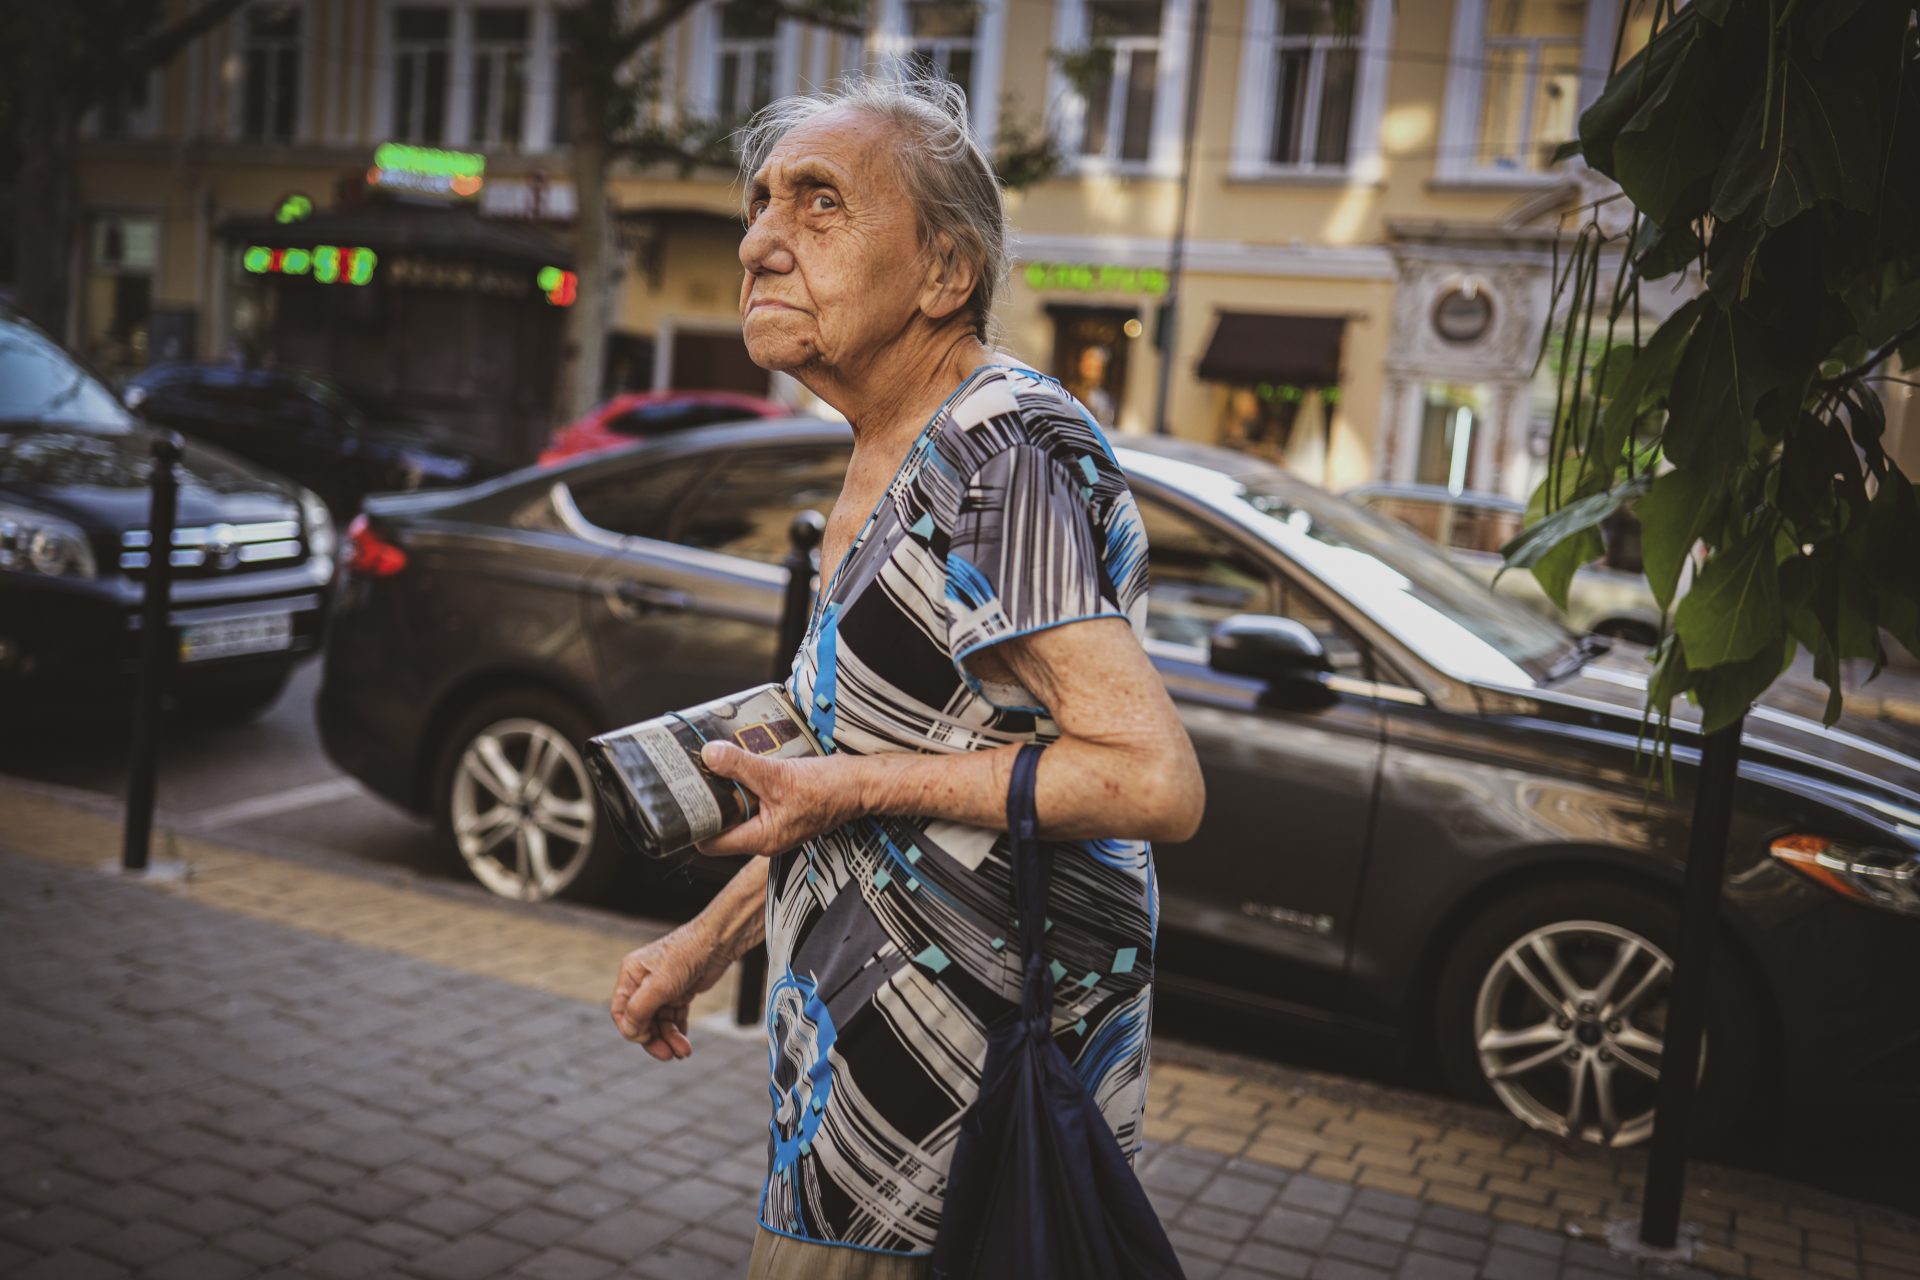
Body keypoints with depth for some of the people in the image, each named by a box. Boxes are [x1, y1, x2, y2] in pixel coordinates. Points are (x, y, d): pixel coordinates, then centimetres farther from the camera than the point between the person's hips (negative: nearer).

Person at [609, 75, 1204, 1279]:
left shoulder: (1003, 456, -20)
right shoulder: (901, 461, 12)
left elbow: (1155, 781, -28)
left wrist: (856, 786, -21)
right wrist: (711, 937, 18)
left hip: (961, 1076, -9)